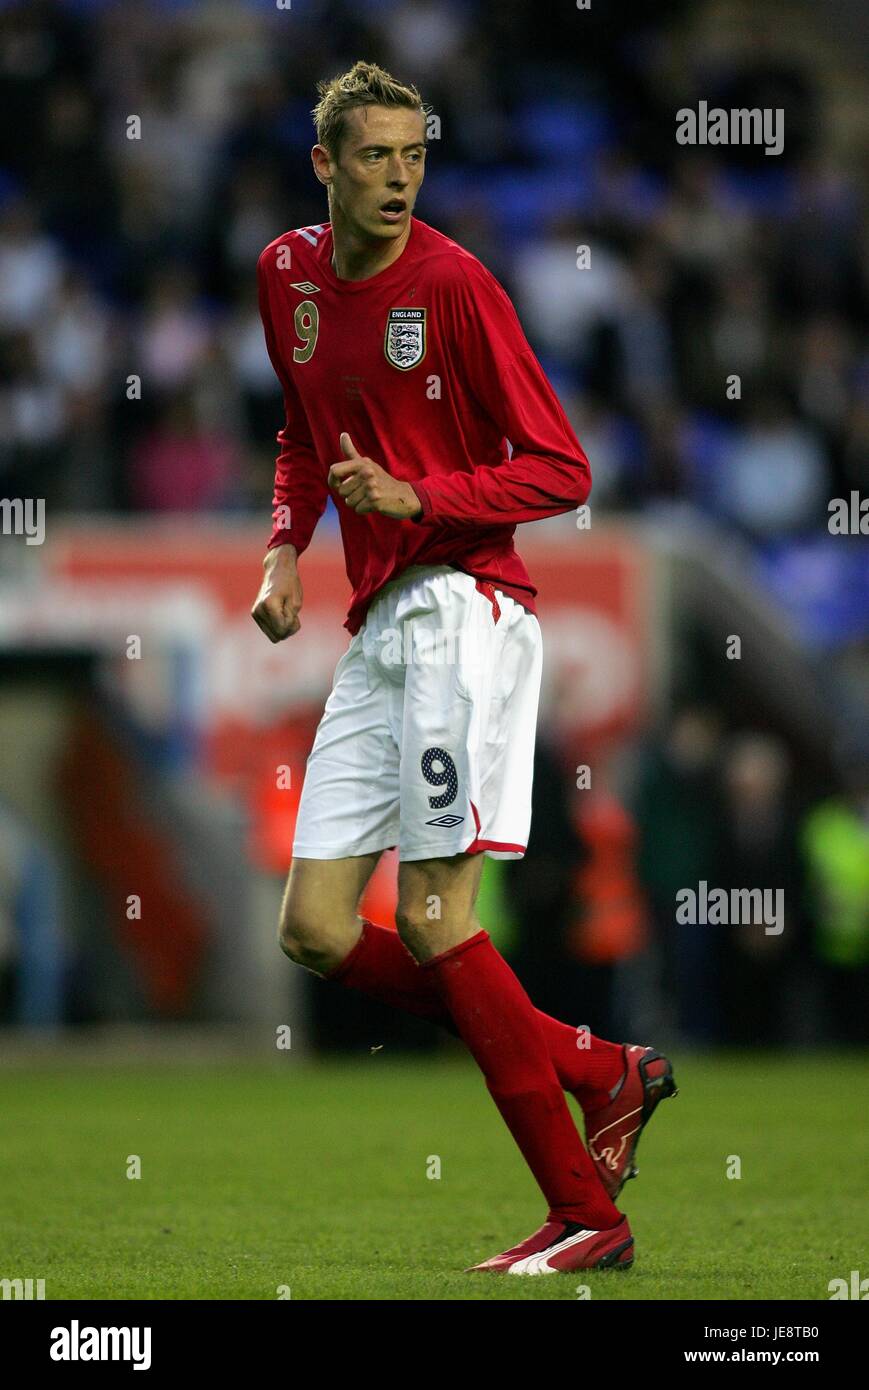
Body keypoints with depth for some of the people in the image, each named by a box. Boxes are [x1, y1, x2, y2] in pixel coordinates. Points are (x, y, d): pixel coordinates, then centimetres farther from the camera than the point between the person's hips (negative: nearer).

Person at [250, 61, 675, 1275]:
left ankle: (588, 1215, -10)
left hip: (460, 610, -8)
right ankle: (600, 1071, 10)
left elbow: (561, 469, -9)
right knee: (316, 927, 2)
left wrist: (415, 495, -20)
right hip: (376, 629, 8)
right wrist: (287, 546, 12)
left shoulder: (452, 284, -10)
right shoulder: (288, 274, 11)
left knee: (433, 917, -14)